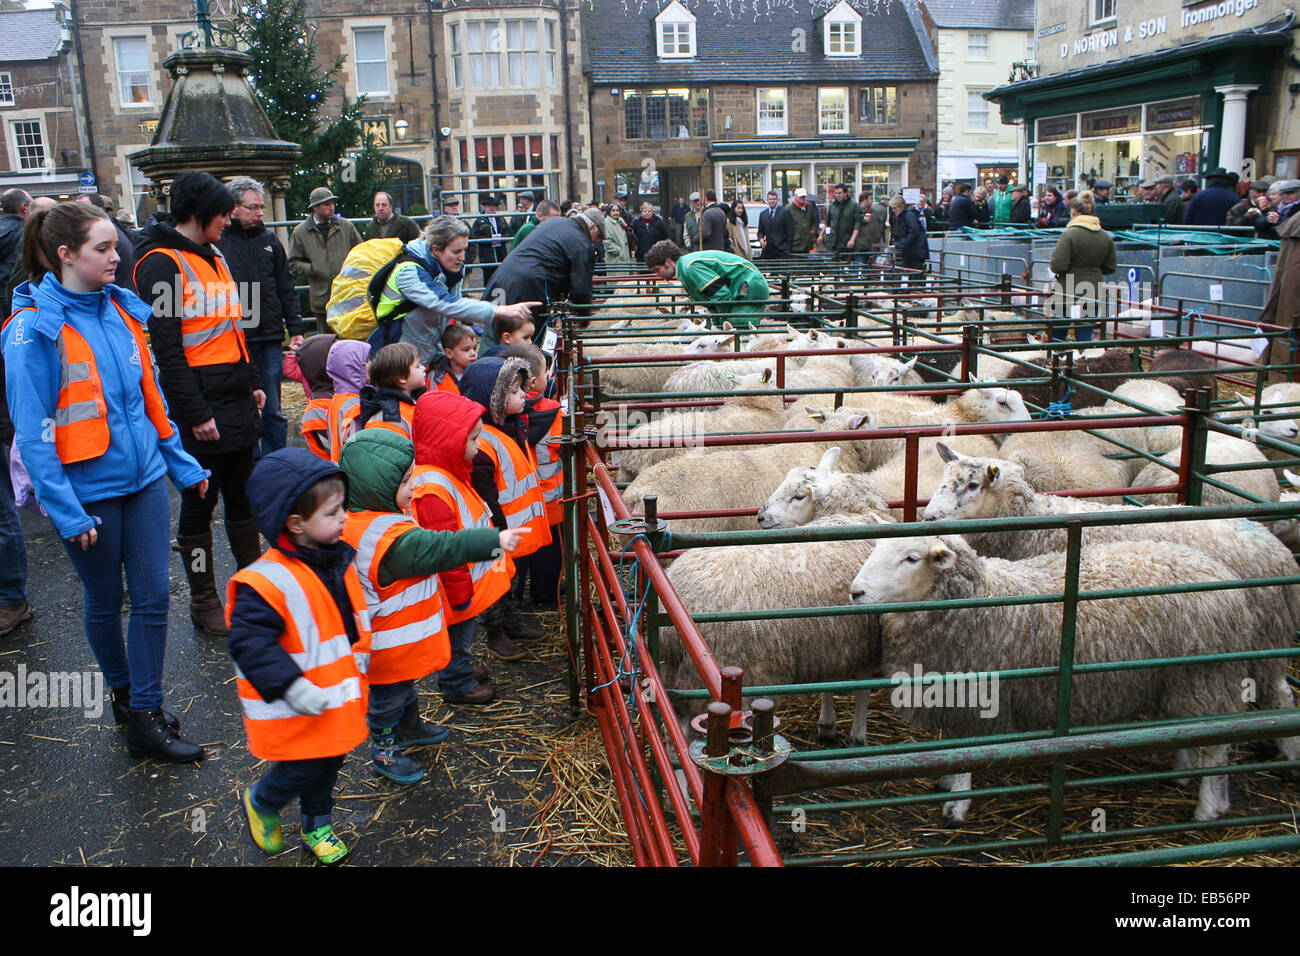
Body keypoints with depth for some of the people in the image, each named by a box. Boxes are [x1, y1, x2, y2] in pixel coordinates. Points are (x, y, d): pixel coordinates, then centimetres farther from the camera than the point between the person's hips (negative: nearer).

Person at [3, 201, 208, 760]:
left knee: (153, 597, 5)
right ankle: (122, 691, 36)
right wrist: (66, 511, -17)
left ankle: (144, 714, 18)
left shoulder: (121, 310, 3)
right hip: (87, 492, -5)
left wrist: (182, 463, 13)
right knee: (105, 602, 14)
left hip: (143, 478, 5)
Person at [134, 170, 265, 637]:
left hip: (237, 403, 8)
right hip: (200, 409, -8)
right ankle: (204, 601, 17)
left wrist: (252, 383, 16)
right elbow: (166, 347, -17)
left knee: (242, 495, 16)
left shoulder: (213, 256, 14)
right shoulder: (161, 263, -12)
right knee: (199, 502, 4)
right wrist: (195, 413, -18)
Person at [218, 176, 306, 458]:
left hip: (269, 341, 3)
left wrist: (296, 329, 9)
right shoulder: (216, 242, -1)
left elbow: (286, 289, 16)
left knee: (272, 413, 7)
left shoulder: (269, 240, 13)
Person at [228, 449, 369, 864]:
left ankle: (317, 825, 45)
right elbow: (250, 642, -28)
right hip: (294, 711, -7)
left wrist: (359, 657, 15)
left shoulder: (340, 560, -1)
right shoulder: (269, 581, -27)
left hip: (337, 701, 7)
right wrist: (293, 687, -31)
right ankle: (260, 802, 38)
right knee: (301, 770, 6)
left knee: (328, 762, 21)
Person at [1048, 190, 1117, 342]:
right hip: (1092, 295, 5)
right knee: (1085, 337, 8)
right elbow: (1110, 268, 9)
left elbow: (1058, 265, -19)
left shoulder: (1069, 234, -14)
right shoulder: (1106, 237, 3)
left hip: (1066, 293, -4)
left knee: (1057, 337, 7)